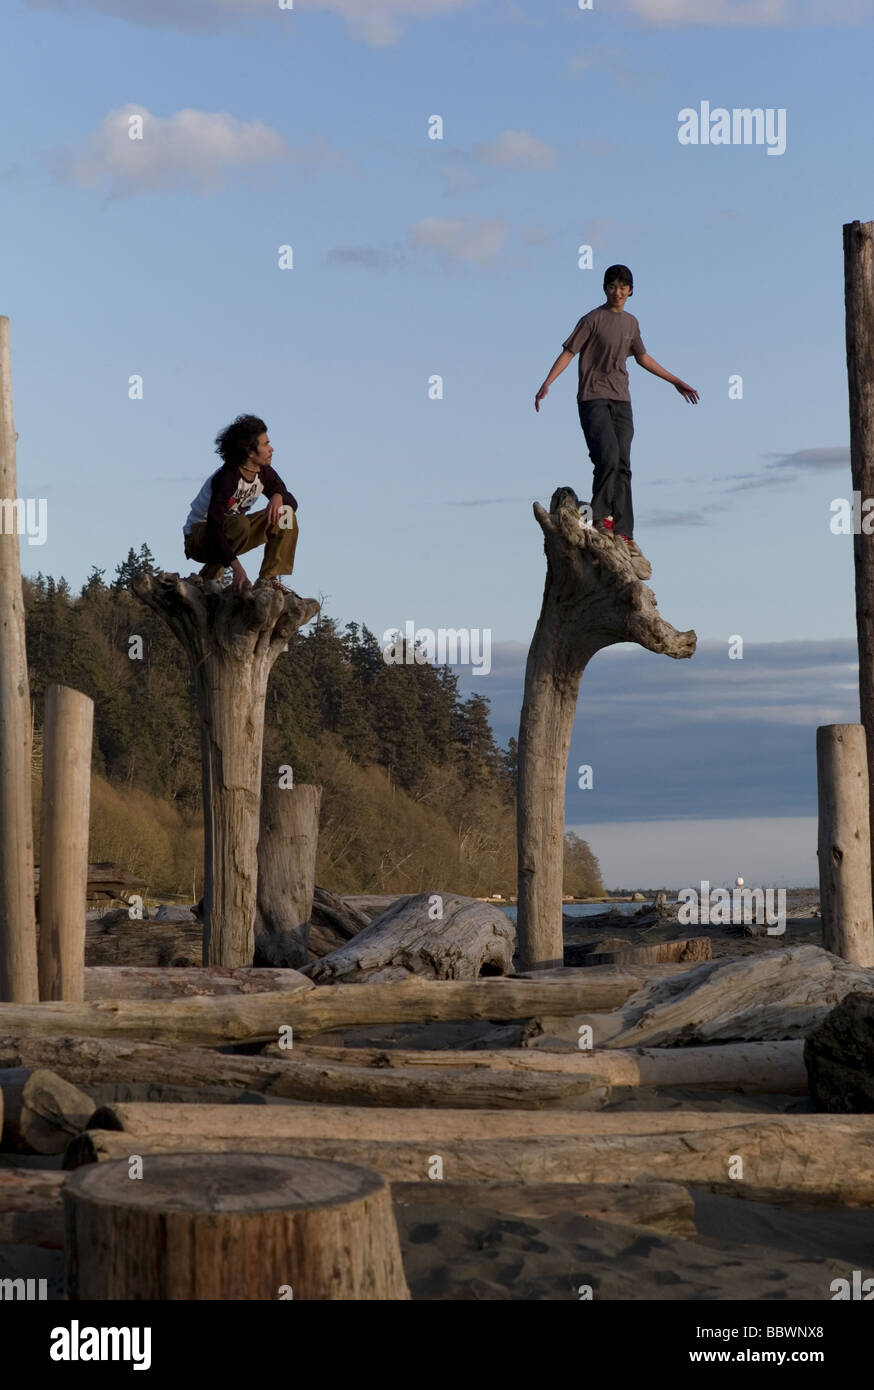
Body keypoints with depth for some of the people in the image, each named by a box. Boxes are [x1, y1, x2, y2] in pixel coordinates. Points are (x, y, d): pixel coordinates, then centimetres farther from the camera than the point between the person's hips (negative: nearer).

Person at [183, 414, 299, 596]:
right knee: (240, 524, -39)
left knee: (285, 513, -9)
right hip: (198, 537, -7)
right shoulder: (226, 478, -30)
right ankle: (207, 579, -20)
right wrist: (237, 567, -45)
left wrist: (278, 496, -24)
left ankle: (268, 579, -12)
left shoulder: (265, 473, -7)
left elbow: (292, 501, 3)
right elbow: (213, 527, -36)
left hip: (232, 533, 7)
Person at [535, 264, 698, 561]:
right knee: (608, 455, -24)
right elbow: (568, 352, -8)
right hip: (593, 398, -6)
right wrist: (547, 382, -22)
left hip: (621, 401, 6)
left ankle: (622, 533, -2)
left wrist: (676, 382, 34)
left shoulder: (631, 323, 15)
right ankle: (601, 516, -9)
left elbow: (642, 358, 28)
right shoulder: (594, 319, -4)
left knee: (622, 466, -1)